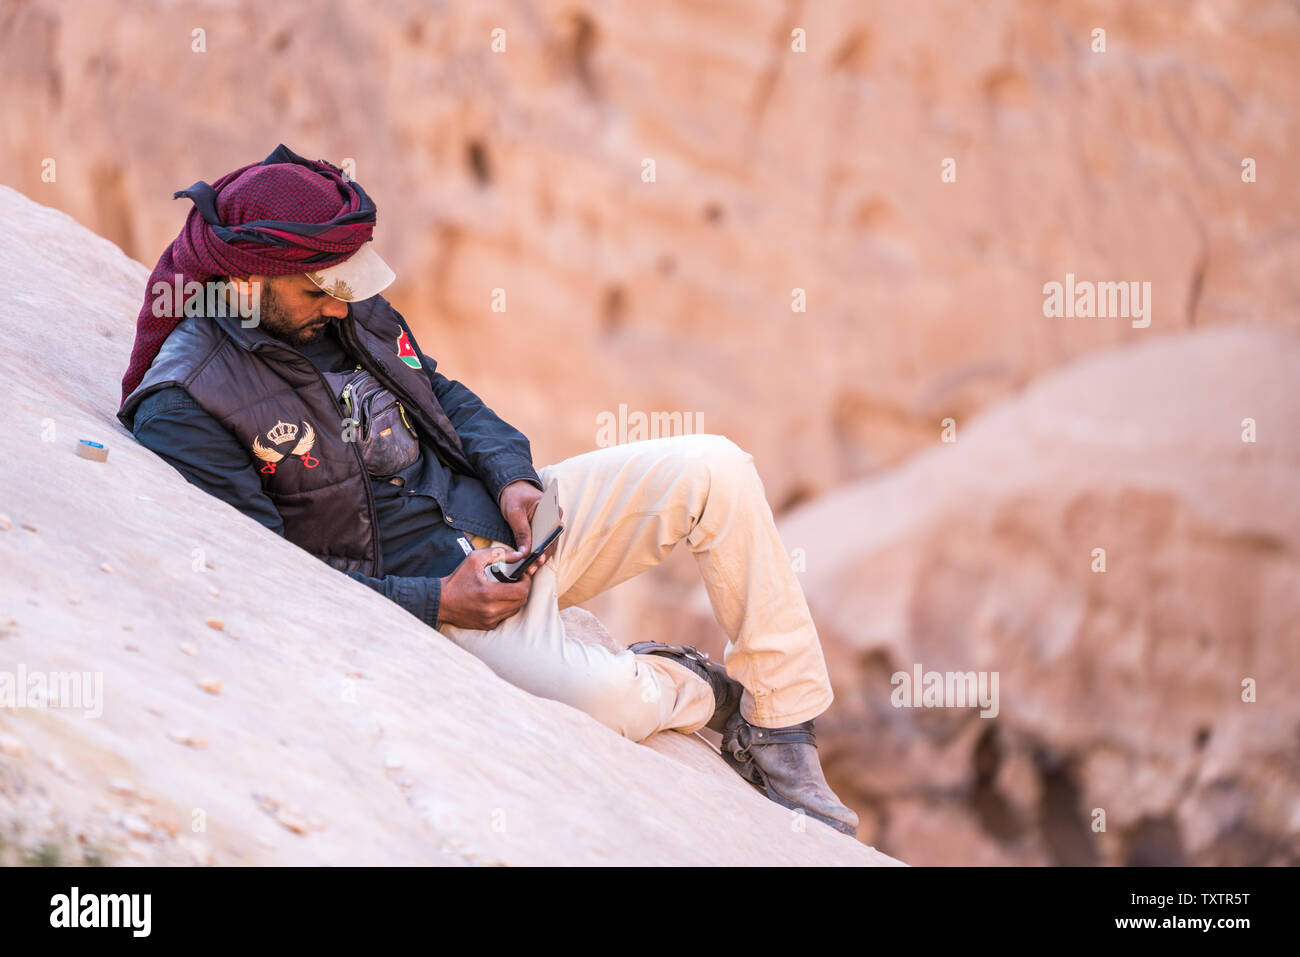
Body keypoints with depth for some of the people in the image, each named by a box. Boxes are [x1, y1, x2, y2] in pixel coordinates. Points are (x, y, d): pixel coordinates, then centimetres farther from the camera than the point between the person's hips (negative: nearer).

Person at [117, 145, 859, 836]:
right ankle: (704, 693, 7)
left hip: (510, 518, 7)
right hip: (422, 586, -7)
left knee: (715, 468, -9)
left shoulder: (346, 304, 3)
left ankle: (781, 726, 1)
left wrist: (514, 479, -3)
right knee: (604, 696, -32)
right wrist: (437, 604, -22)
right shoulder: (183, 409, -18)